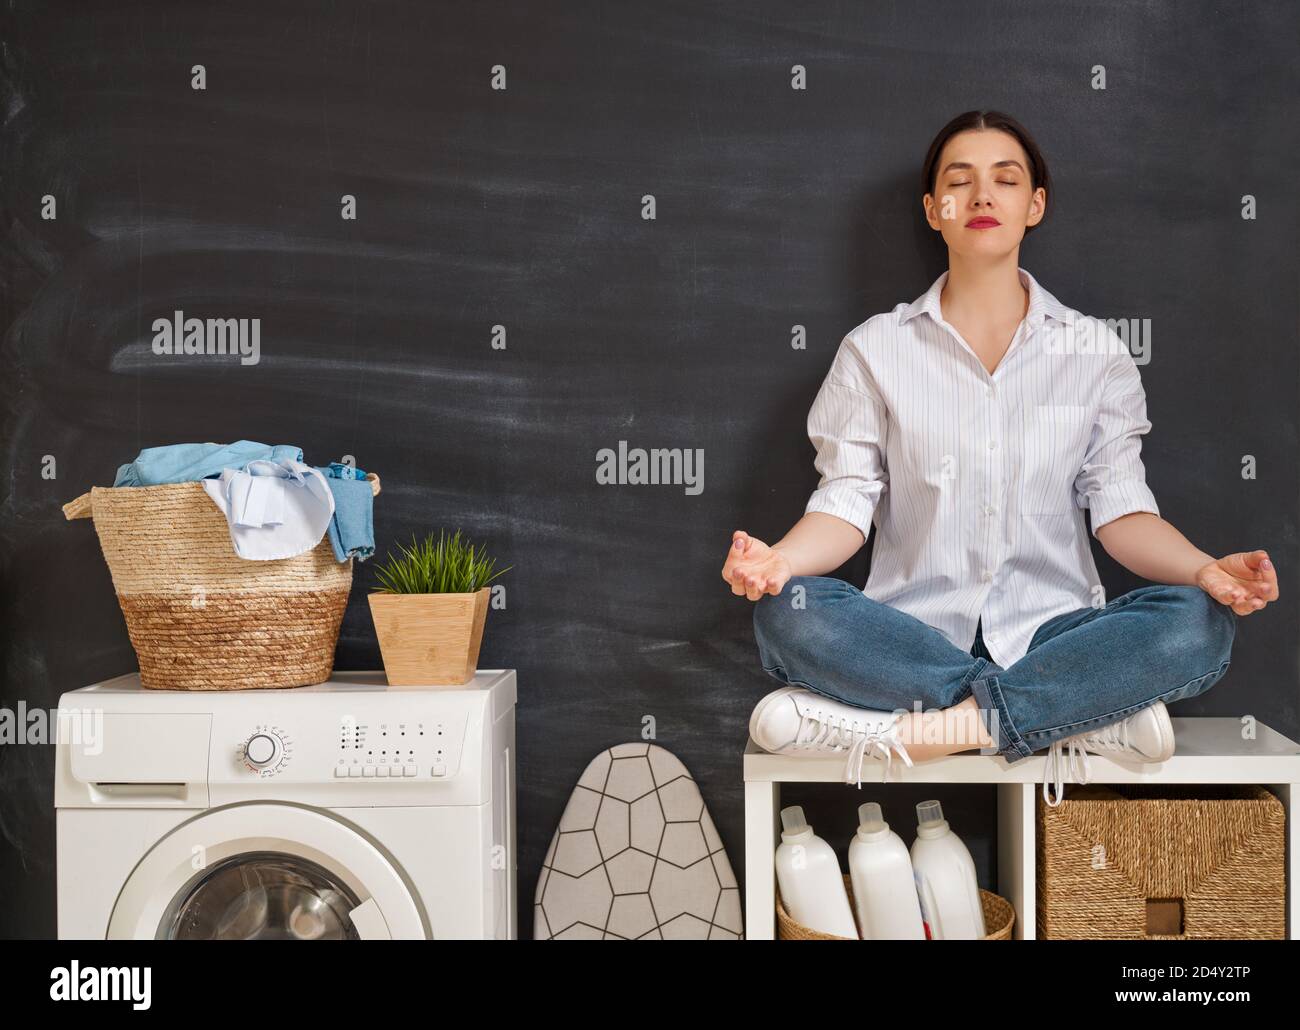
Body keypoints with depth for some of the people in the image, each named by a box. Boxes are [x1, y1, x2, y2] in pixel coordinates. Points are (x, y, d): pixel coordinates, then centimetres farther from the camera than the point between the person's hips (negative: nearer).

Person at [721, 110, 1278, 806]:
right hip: (912, 630, 0)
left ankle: (907, 731, -27)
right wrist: (778, 559, -22)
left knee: (1198, 625, -28)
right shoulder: (876, 350, 8)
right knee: (788, 614, -32)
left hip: (1050, 630, 1)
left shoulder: (1095, 351, 11)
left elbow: (1120, 510, 4)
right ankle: (1090, 714, -24)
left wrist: (1204, 569, -17)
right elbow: (846, 503, 0)